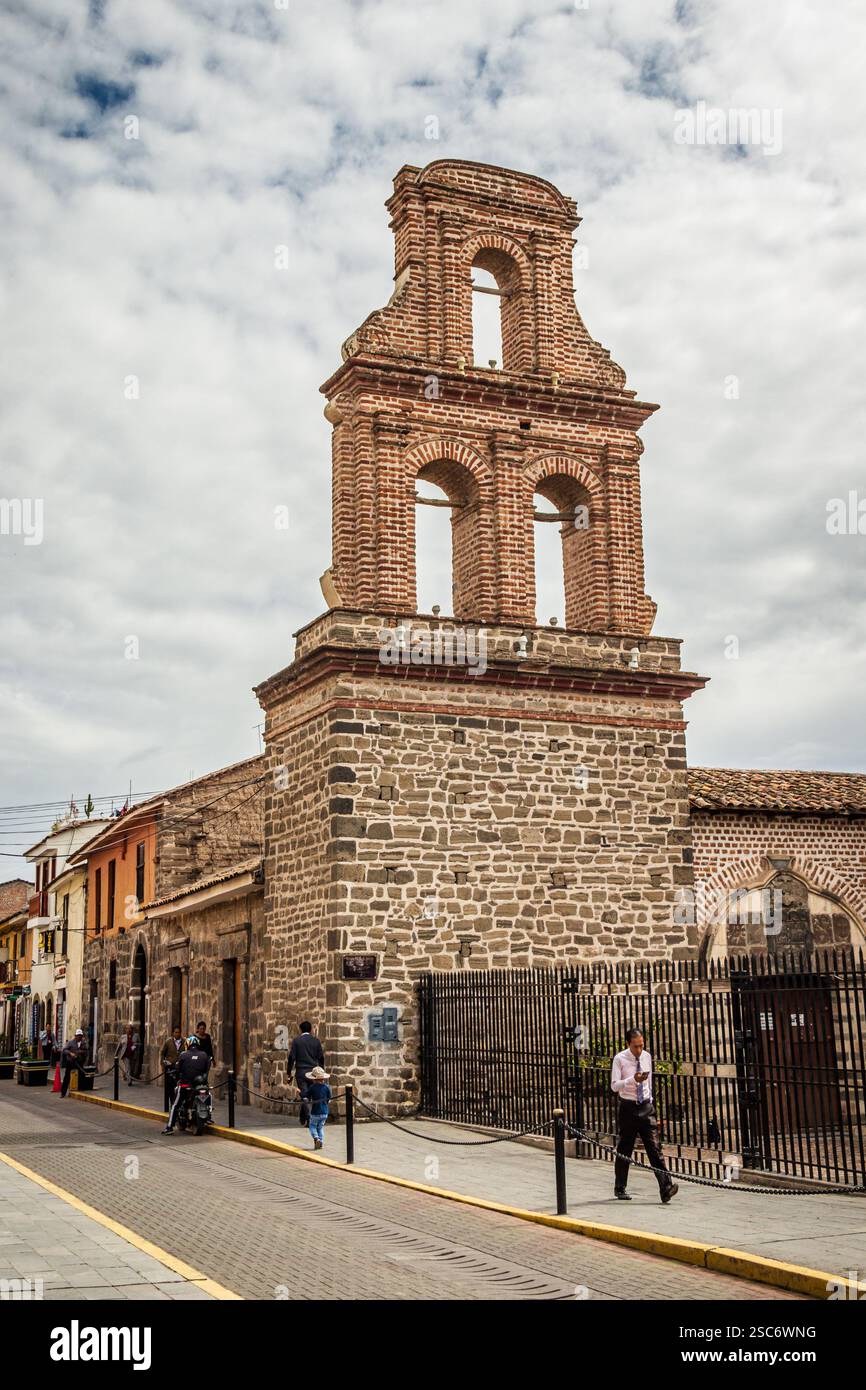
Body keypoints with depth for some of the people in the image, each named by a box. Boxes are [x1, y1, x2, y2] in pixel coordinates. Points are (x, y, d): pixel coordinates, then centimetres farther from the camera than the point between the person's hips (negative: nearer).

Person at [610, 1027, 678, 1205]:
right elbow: (614, 1085, -14)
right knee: (624, 1150, 7)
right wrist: (633, 1080, -28)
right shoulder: (620, 1059, -8)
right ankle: (620, 1188, 22)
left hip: (646, 1107, 3)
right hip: (628, 1108, -3)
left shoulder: (647, 1057, 6)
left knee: (655, 1147, -8)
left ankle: (666, 1187, -16)